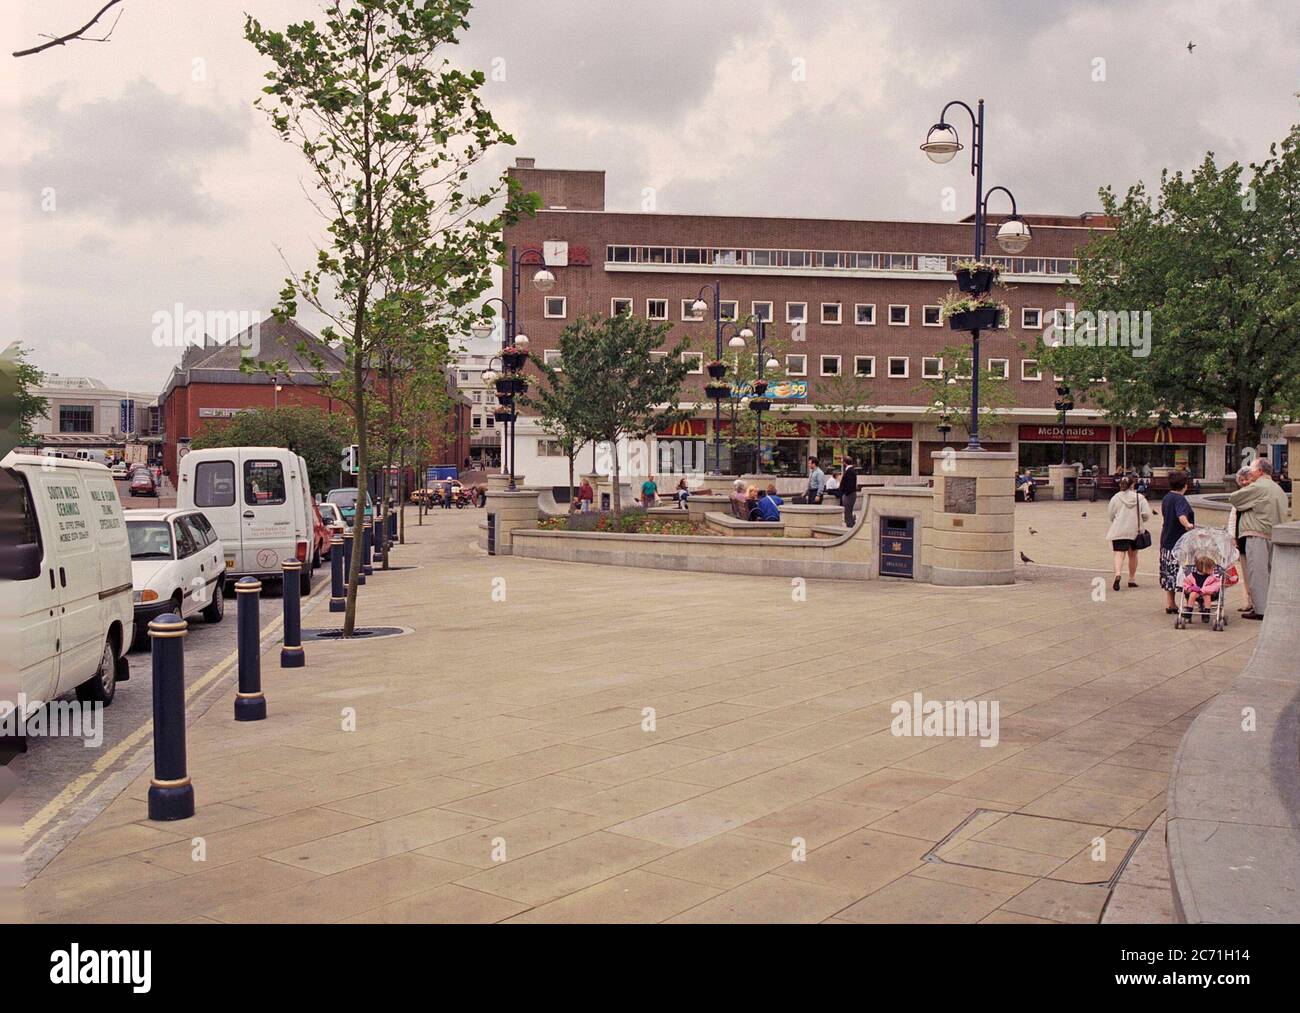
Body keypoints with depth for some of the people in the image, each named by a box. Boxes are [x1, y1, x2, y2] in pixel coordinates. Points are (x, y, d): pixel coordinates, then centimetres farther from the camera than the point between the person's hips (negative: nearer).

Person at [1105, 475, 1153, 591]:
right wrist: (1138, 520, 12)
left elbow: (1111, 516, 1)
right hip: (1135, 530, 1)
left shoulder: (1115, 498, -1)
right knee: (1133, 554, 18)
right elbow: (1147, 514, -8)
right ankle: (1132, 579, 27)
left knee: (1119, 554, -8)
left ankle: (1118, 574, -34)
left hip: (1118, 531, -1)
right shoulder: (1139, 498, -1)